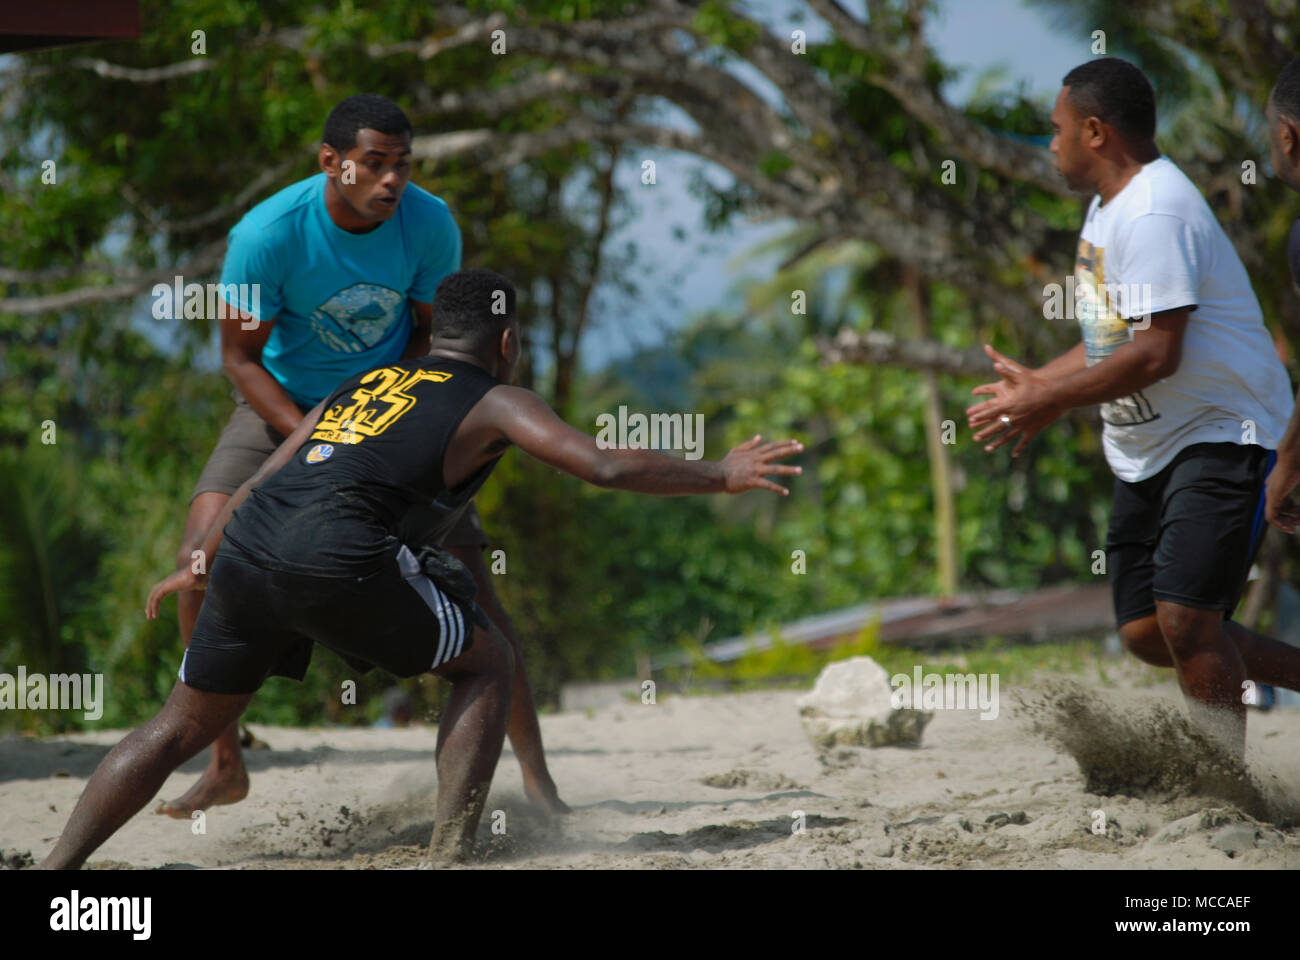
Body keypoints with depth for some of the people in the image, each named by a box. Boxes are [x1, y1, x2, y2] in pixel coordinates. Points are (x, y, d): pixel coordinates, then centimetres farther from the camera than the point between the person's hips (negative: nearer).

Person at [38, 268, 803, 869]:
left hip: (246, 547, 6)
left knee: (181, 729, 21)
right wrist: (721, 477, 15)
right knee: (489, 664, 16)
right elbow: (607, 467, 3)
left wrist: (200, 565, 48)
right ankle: (450, 852, 5)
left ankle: (58, 867, 12)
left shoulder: (365, 384, 31)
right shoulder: (495, 402, 15)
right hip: (334, 557, -6)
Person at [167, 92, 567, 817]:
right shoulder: (268, 233, -27)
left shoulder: (430, 224, -20)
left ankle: (536, 773, -4)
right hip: (285, 405, -1)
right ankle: (225, 766, -3)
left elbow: (433, 329, -4)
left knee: (469, 576, -10)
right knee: (201, 559, -17)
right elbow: (241, 357, -17)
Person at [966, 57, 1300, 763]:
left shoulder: (1155, 213, -20)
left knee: (1185, 619, -19)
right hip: (1146, 452, 11)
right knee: (1146, 631, 6)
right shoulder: (1109, 206, 14)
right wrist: (1040, 384, 9)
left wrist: (1043, 401, -20)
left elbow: (1155, 354, -26)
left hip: (1222, 434, -11)